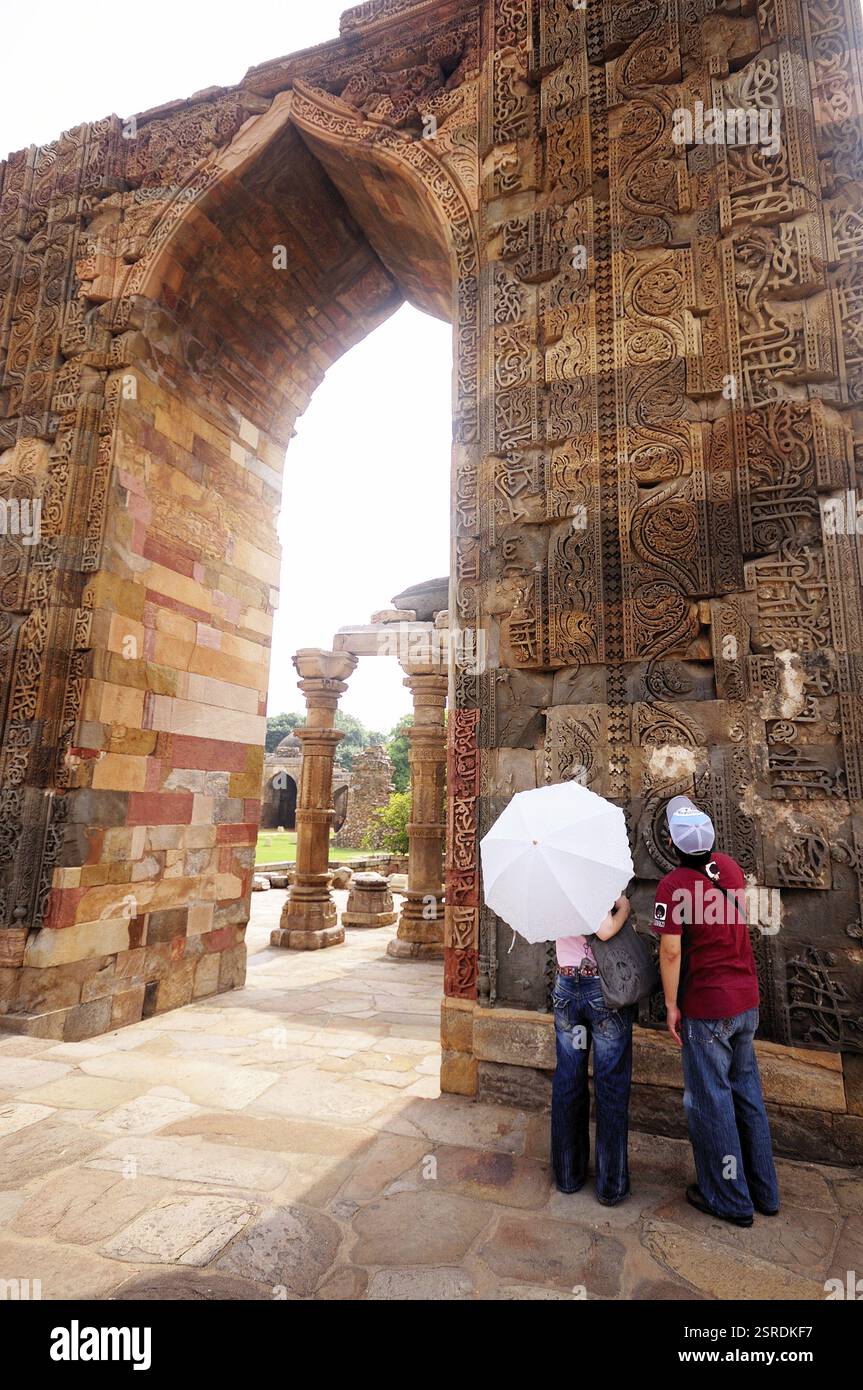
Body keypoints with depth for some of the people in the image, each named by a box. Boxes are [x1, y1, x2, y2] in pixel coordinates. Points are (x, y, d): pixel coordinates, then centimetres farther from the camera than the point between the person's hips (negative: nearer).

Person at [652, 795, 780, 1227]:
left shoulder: (673, 885, -22)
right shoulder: (730, 868, -1)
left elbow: (671, 951, -22)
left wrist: (671, 1004, -10)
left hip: (706, 1008, -7)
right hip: (747, 1000, 7)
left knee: (710, 1101, 10)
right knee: (747, 1093, 21)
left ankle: (730, 1200, 25)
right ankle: (764, 1191, 35)